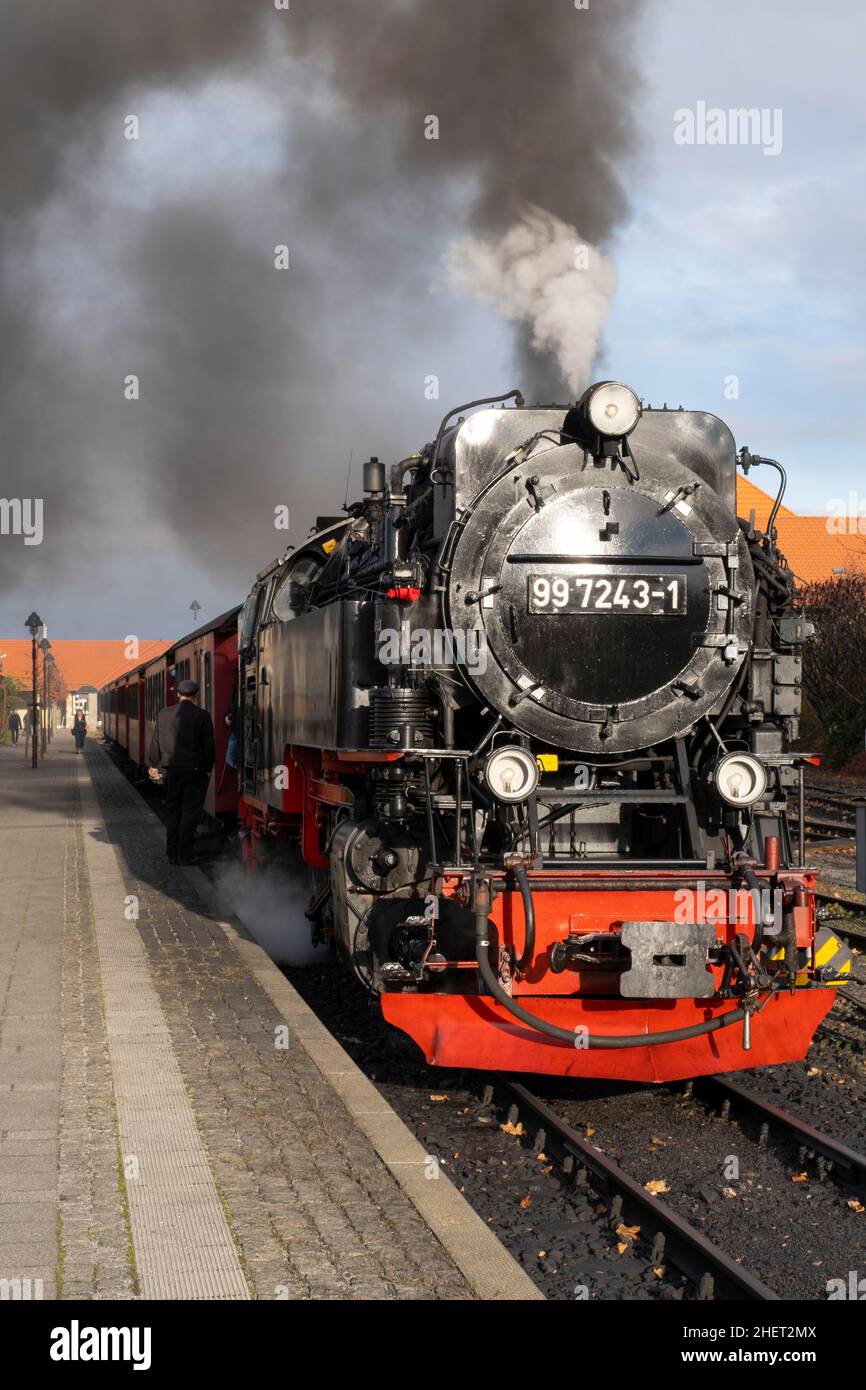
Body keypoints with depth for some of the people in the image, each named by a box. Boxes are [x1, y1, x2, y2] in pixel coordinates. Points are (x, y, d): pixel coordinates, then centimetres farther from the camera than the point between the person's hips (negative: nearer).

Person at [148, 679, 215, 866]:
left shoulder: (163, 714, 4)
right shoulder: (202, 716, -7)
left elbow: (156, 742, 10)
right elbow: (208, 746, -5)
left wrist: (154, 765, 21)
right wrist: (208, 769, 7)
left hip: (170, 769, 4)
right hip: (194, 770, -4)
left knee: (172, 811, 13)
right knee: (190, 812, 0)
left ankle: (172, 854, 15)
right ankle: (184, 855, -3)